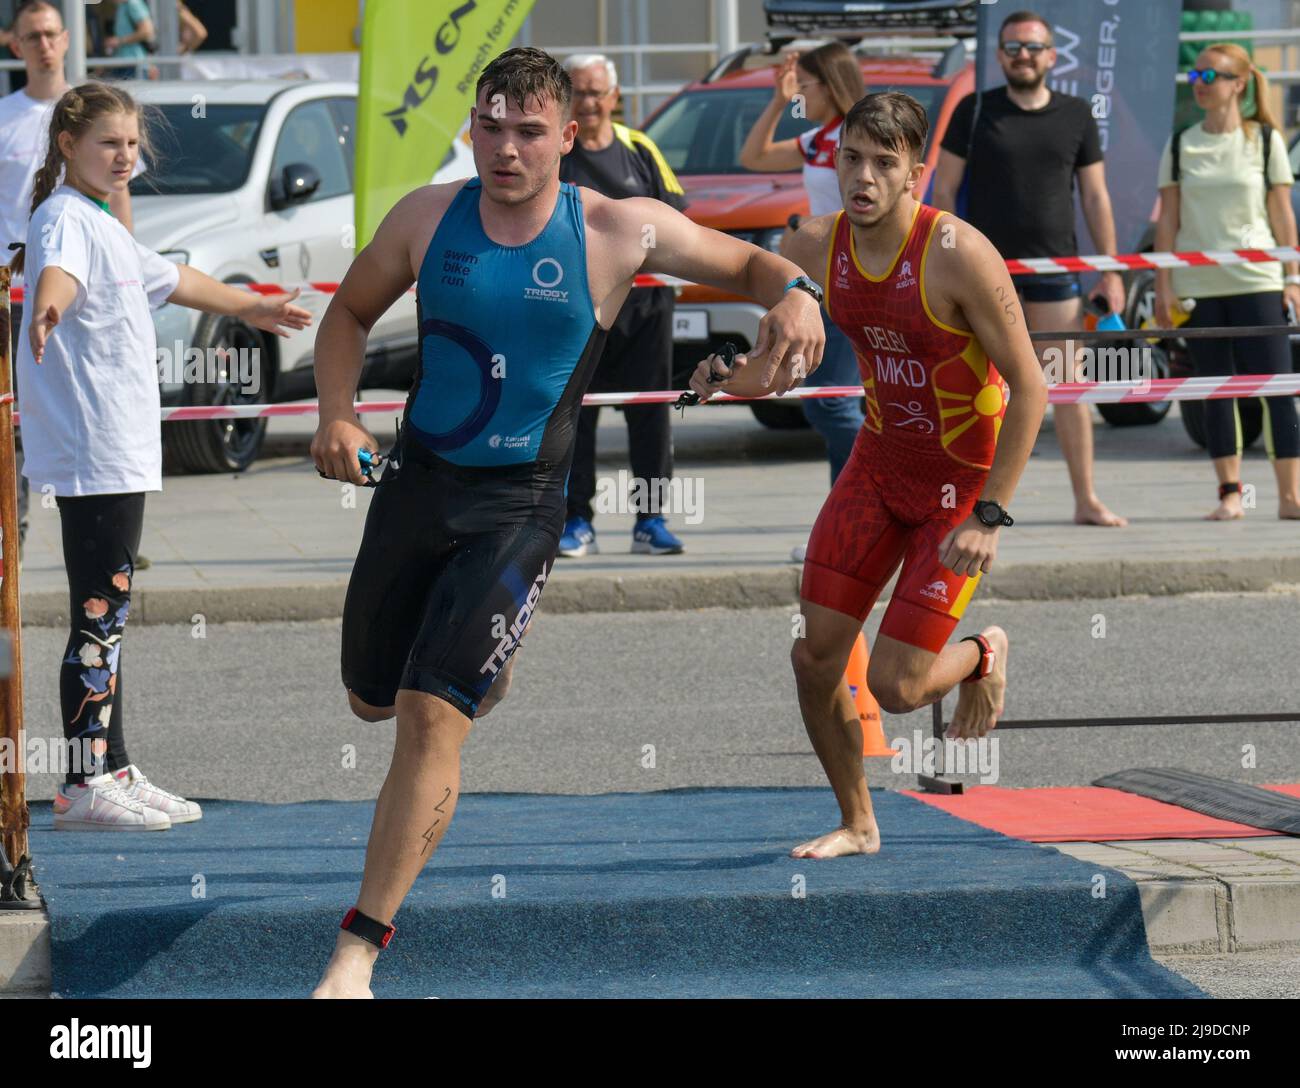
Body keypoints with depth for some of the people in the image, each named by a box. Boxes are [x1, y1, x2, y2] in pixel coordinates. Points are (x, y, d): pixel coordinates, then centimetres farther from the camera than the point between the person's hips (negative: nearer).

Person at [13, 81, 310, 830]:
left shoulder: (105, 226, 21)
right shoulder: (65, 219, -10)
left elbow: (170, 280, 39)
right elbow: (59, 270, -34)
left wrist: (250, 307, 55)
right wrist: (49, 307, -58)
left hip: (123, 452, 10)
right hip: (92, 452, -10)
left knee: (109, 617, 14)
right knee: (99, 618, -10)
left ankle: (115, 771, 20)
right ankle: (83, 787, -10)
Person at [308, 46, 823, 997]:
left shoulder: (619, 232, -7)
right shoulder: (428, 219, -1)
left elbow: (746, 263, 5)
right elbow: (350, 316, 13)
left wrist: (794, 294, -19)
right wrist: (337, 415, -5)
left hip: (519, 506, -4)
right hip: (416, 480, 4)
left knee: (434, 713, -16)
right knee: (373, 699, 18)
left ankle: (361, 948, -11)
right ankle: (490, 661, 54)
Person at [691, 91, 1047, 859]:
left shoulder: (958, 255, -24)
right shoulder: (819, 247, -8)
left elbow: (1029, 388, -20)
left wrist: (990, 517, -23)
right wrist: (727, 374, -18)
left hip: (962, 479, -5)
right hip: (879, 462, 5)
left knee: (896, 687, -9)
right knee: (814, 655, -1)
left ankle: (983, 657, 27)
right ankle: (857, 823, 21)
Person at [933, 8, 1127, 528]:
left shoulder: (1076, 116, 9)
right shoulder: (974, 112, 3)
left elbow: (1096, 198, 11)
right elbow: (943, 190, 3)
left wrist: (1110, 271, 5)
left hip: (1056, 269, 2)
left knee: (1069, 386, 2)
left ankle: (1086, 500, 7)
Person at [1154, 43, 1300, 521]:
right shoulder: (1181, 146, 8)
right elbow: (1167, 220, 8)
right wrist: (1162, 284, 1)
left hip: (1256, 280, -2)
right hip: (1198, 283, 2)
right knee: (1216, 391, 3)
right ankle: (1230, 493, 7)